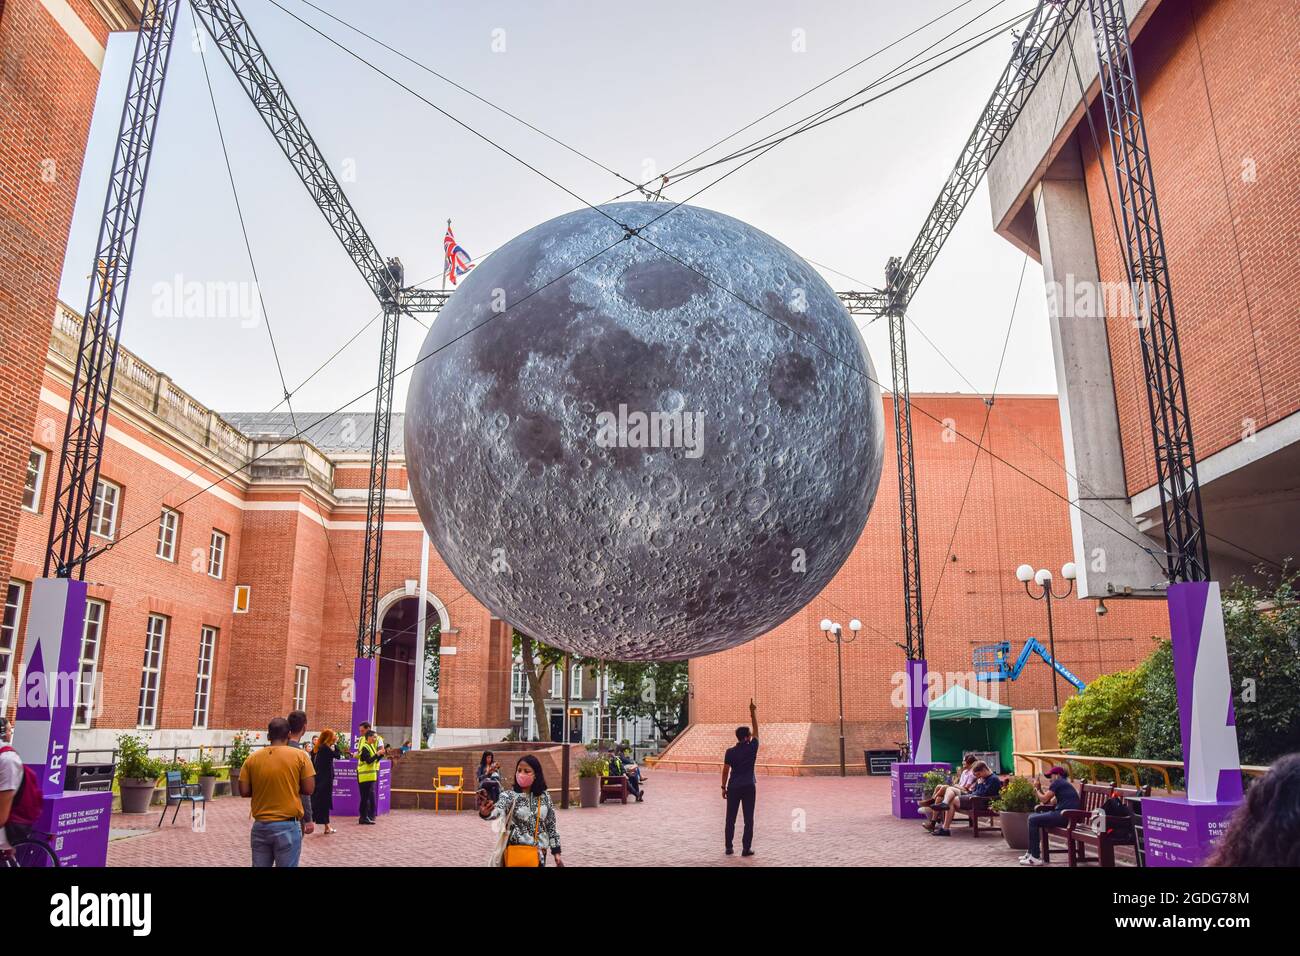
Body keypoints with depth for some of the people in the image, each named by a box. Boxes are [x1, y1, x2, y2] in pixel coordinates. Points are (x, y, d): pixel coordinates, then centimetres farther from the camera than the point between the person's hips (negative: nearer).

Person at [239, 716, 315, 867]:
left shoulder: (252, 758, 1)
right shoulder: (299, 755, -6)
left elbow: (244, 791, 3)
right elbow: (309, 789, -5)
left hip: (260, 826, 3)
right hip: (287, 826, -3)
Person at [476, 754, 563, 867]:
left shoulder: (544, 797, 1)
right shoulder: (509, 795, -10)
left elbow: (551, 826, 9)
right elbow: (497, 811, -32)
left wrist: (556, 852, 5)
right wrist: (486, 812, -54)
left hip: (539, 854, 3)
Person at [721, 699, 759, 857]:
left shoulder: (730, 752, -3)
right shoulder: (752, 748, -5)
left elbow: (725, 770, -4)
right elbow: (756, 729, 4)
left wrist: (723, 787, 5)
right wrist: (753, 712, 11)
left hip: (733, 787, 1)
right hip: (749, 787, -1)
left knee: (730, 819, 9)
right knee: (748, 819, 4)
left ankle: (729, 847, 12)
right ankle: (746, 848, 3)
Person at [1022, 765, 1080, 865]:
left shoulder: (1057, 782, -3)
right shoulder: (1064, 784, 26)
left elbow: (1044, 800, -3)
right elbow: (1050, 803, 26)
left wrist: (1036, 790, 13)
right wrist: (1040, 789, 25)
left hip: (1065, 815, -10)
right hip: (1068, 815, 10)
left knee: (1033, 820, -10)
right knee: (1033, 817, 15)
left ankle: (1036, 857, -11)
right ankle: (1031, 852, 17)